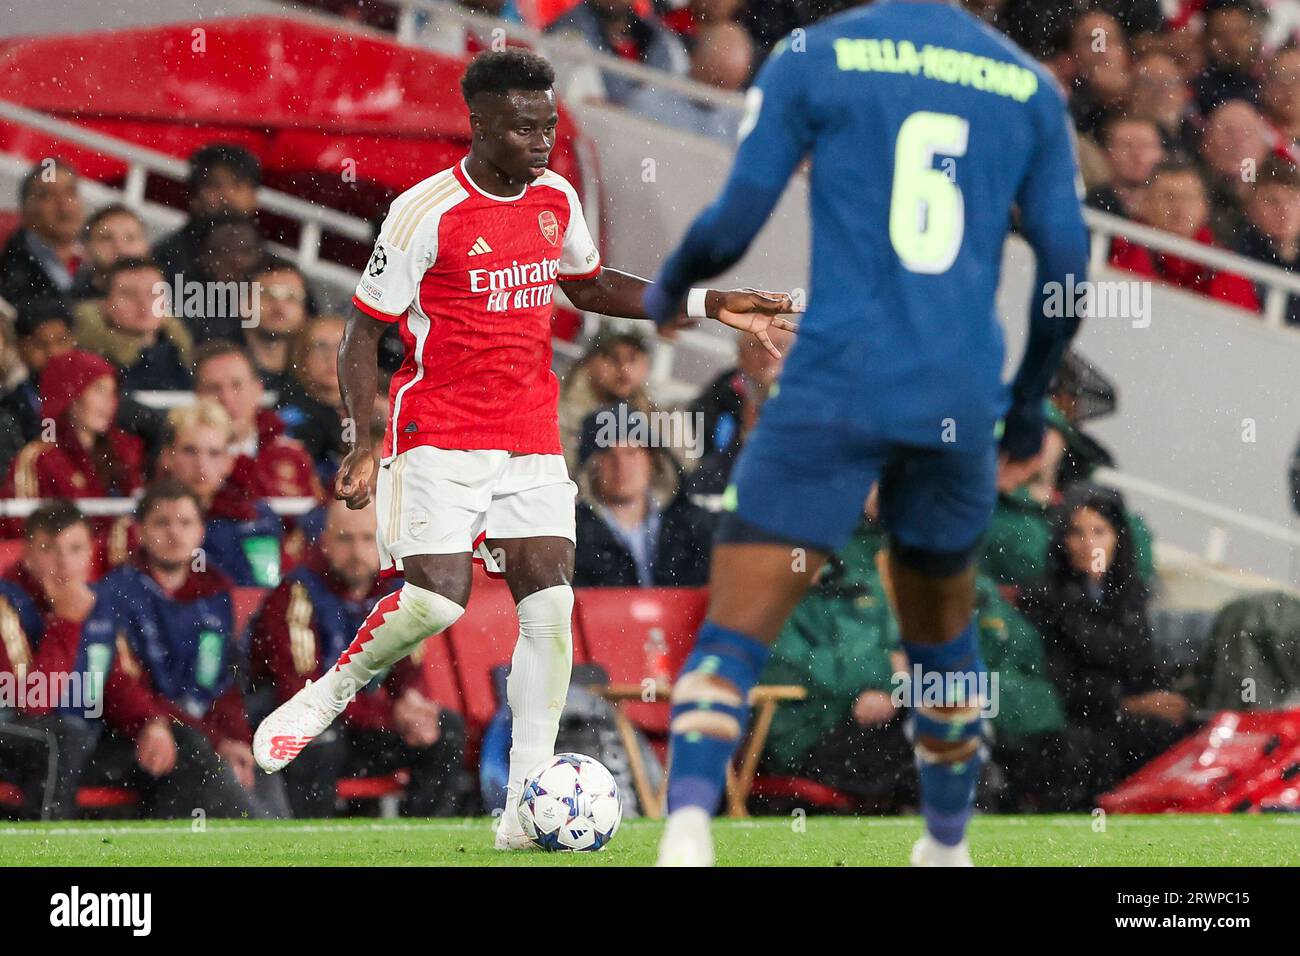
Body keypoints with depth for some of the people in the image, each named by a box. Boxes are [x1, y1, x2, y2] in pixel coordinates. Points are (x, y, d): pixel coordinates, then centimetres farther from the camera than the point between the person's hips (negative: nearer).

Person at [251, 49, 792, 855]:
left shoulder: (557, 200, 6)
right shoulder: (427, 213, -13)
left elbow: (589, 285, 25)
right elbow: (363, 334, -7)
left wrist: (706, 305, 17)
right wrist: (366, 443, -17)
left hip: (531, 440, 5)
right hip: (440, 438, -5)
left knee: (551, 601, -7)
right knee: (436, 600, -19)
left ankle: (526, 810, -5)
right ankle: (328, 695, 11)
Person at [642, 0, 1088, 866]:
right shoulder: (1030, 86, 10)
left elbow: (732, 225, -2)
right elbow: (1068, 264, 8)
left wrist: (666, 291, 20)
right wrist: (1031, 400, 23)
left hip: (838, 383, -3)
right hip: (962, 400, 3)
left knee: (735, 632, -7)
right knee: (942, 635, 24)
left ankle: (688, 823, -30)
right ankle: (948, 845, 37)